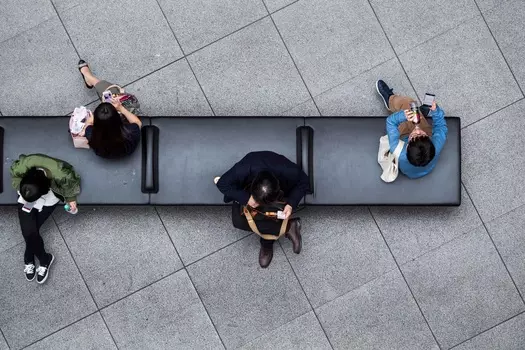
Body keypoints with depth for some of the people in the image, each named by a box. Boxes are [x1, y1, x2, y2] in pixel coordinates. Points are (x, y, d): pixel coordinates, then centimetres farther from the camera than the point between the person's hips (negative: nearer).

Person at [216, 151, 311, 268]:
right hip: (246, 189, 0)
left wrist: (291, 204, -33)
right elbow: (222, 183, -25)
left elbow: (304, 182, -19)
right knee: (238, 221, -19)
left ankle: (267, 244, 4)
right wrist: (245, 198, -38)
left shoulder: (288, 172, -41)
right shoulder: (241, 171, -43)